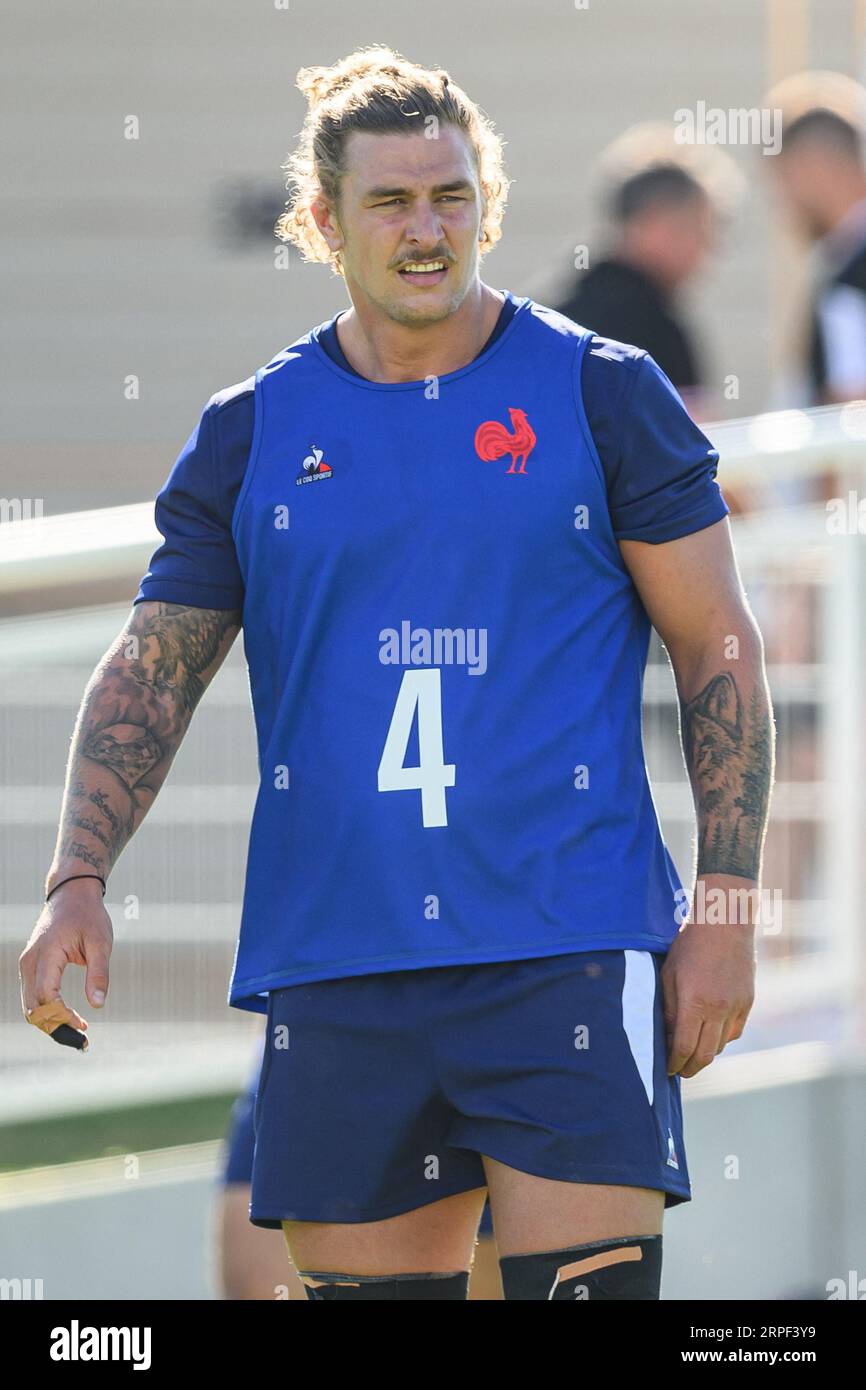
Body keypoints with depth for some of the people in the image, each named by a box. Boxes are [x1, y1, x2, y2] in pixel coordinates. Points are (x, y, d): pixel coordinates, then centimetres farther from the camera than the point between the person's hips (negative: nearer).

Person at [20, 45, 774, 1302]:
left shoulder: (602, 396, 3)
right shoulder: (250, 435, 9)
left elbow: (719, 653, 4)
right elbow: (150, 675, 9)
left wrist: (725, 910, -3)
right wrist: (77, 885, -7)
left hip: (569, 958, -3)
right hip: (334, 972, 3)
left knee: (583, 1279, -12)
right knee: (366, 1286, 4)